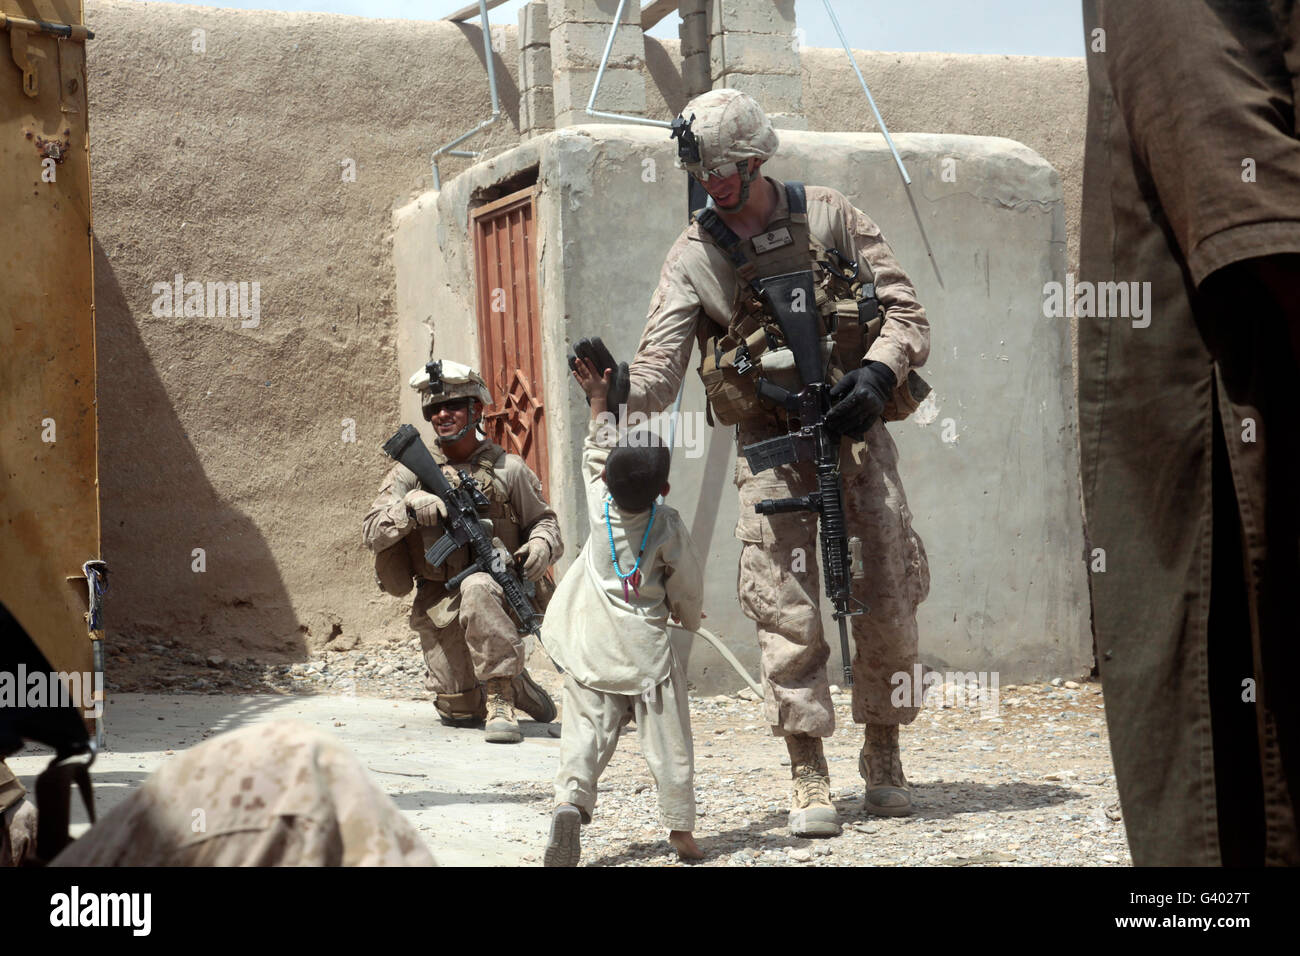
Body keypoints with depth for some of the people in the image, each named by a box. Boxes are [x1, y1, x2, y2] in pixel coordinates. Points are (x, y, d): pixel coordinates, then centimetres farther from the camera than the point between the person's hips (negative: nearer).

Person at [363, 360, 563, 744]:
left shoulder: (507, 469, 0)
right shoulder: (413, 471, 3)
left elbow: (545, 520, 9)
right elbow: (371, 533, -3)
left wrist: (542, 545, -15)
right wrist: (410, 509, -22)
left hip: (498, 593, -3)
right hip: (439, 608, 3)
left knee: (477, 588, -40)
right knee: (459, 711, 3)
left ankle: (501, 700, -30)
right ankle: (518, 686, 36)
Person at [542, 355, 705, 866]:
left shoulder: (601, 506, -2)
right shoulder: (668, 527, -7)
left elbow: (596, 451, 16)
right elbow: (687, 588, 3)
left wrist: (598, 399, 25)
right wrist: (688, 618, 24)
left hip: (591, 646, 2)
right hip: (645, 647, -2)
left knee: (587, 729, 0)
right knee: (667, 737, 4)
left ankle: (571, 798, -22)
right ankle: (680, 828, 5)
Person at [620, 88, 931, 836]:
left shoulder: (829, 216, -1)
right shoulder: (694, 257, -2)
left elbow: (908, 313, -1)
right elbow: (659, 370, -9)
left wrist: (878, 372, -20)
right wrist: (616, 388, -30)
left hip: (855, 427, 0)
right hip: (770, 443, 0)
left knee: (889, 598, 1)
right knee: (787, 611, -7)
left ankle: (884, 757, 19)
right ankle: (810, 780, 0)